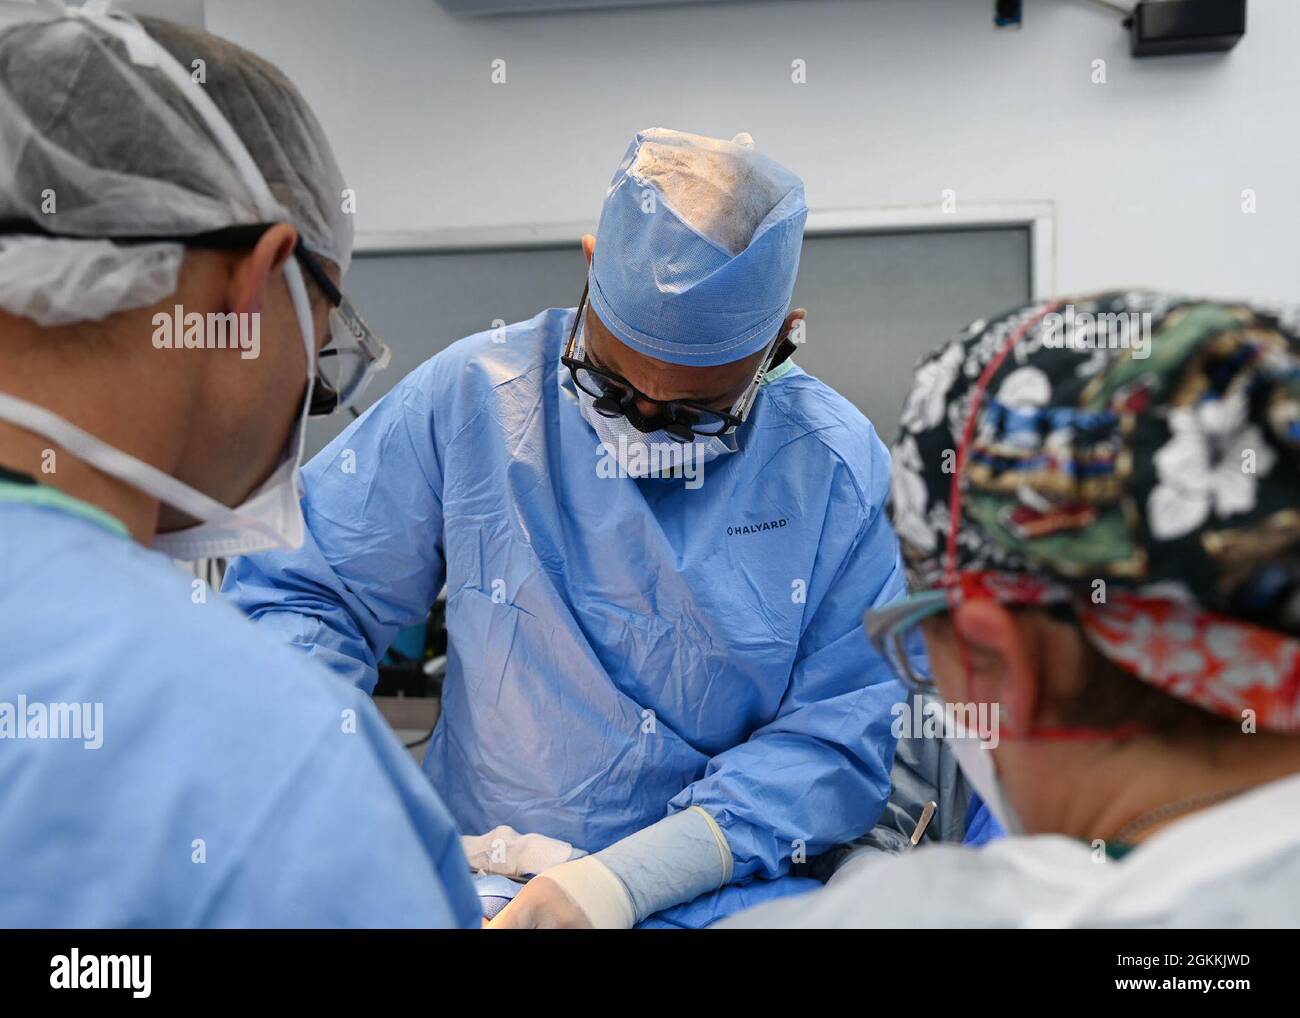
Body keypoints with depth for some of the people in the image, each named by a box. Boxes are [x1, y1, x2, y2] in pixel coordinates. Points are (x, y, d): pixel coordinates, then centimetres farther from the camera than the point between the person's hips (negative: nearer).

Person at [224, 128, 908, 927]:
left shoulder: (839, 471, -7)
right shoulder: (470, 397, -6)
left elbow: (844, 737, -7)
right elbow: (306, 593, 2)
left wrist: (627, 878, -16)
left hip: (732, 892, 0)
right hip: (476, 883, 1)